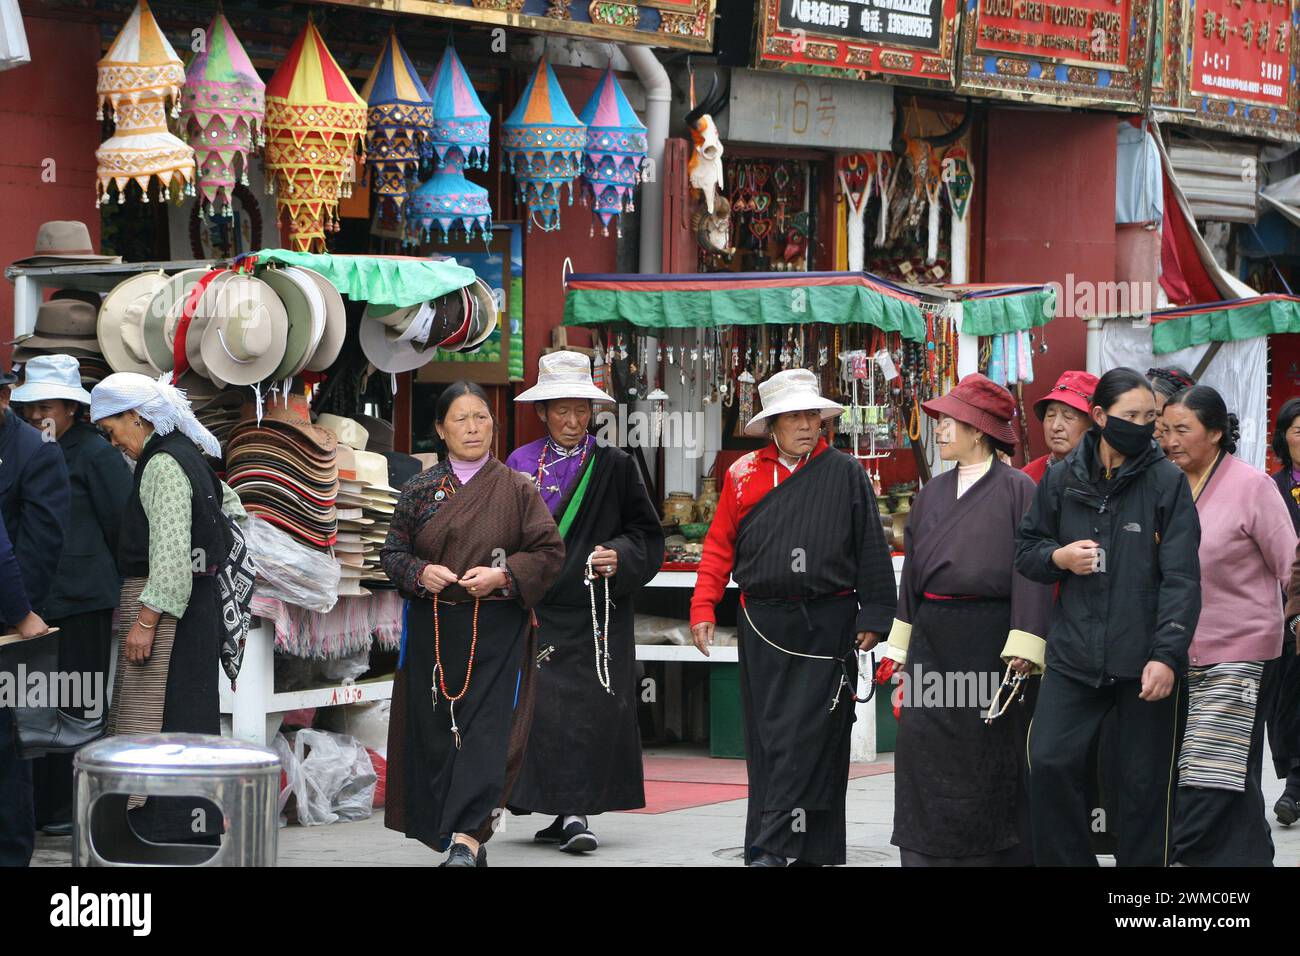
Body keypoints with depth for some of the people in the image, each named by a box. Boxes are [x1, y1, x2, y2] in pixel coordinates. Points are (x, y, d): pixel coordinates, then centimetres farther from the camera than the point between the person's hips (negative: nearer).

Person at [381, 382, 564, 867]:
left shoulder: (516, 489, 3)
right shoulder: (420, 490, 8)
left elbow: (549, 551, 1)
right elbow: (392, 552, 10)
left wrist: (502, 576, -14)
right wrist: (420, 573, -10)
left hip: (497, 631, -3)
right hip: (433, 629, 3)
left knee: (485, 731, -12)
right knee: (435, 731, 4)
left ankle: (467, 838, -19)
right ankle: (464, 837, 17)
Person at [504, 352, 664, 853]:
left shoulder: (614, 466, 6)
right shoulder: (520, 465, 10)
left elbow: (647, 534, 6)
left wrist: (620, 557, -12)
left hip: (597, 611, -1)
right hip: (536, 610, 1)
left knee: (593, 710, -9)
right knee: (541, 710, -5)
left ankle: (575, 812, -8)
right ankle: (566, 811, 3)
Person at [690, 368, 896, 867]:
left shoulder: (846, 474, 3)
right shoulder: (743, 474, 8)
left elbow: (871, 551, 3)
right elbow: (719, 545, 10)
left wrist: (873, 618, -2)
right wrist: (703, 608, 1)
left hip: (825, 625, -3)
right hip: (762, 625, 3)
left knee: (805, 738, -9)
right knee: (765, 741, 4)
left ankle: (773, 847, -11)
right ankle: (809, 850, 12)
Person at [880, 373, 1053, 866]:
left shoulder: (1017, 490, -5)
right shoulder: (932, 494, 13)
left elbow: (1031, 571, -10)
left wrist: (1023, 650, -17)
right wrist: (898, 650, 13)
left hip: (989, 640, -5)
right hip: (933, 641, 5)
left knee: (991, 763, 1)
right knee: (923, 754, -1)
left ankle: (993, 853, 12)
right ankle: (924, 857, 3)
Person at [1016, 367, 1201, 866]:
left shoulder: (1167, 481, -3)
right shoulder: (1063, 478, 6)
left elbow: (1182, 578, -7)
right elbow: (1025, 549, 16)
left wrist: (1167, 655, -17)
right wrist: (1057, 557, -7)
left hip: (1147, 661, -2)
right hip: (1074, 654, 2)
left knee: (1145, 783, 3)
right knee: (1049, 764, -6)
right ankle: (1065, 861, 10)